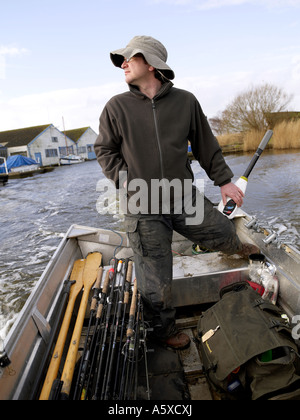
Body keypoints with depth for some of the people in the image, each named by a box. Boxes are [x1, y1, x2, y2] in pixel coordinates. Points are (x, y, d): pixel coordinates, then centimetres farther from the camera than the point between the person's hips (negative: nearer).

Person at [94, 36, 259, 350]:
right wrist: (126, 181, -9)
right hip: (144, 208, -1)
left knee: (223, 233, 16)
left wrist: (224, 180, 11)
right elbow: (104, 150, 6)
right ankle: (164, 330, 35)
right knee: (155, 281, 5)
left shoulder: (185, 101, 1)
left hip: (184, 198, 2)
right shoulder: (116, 107, -2)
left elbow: (206, 144, 10)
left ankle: (234, 247, 58)